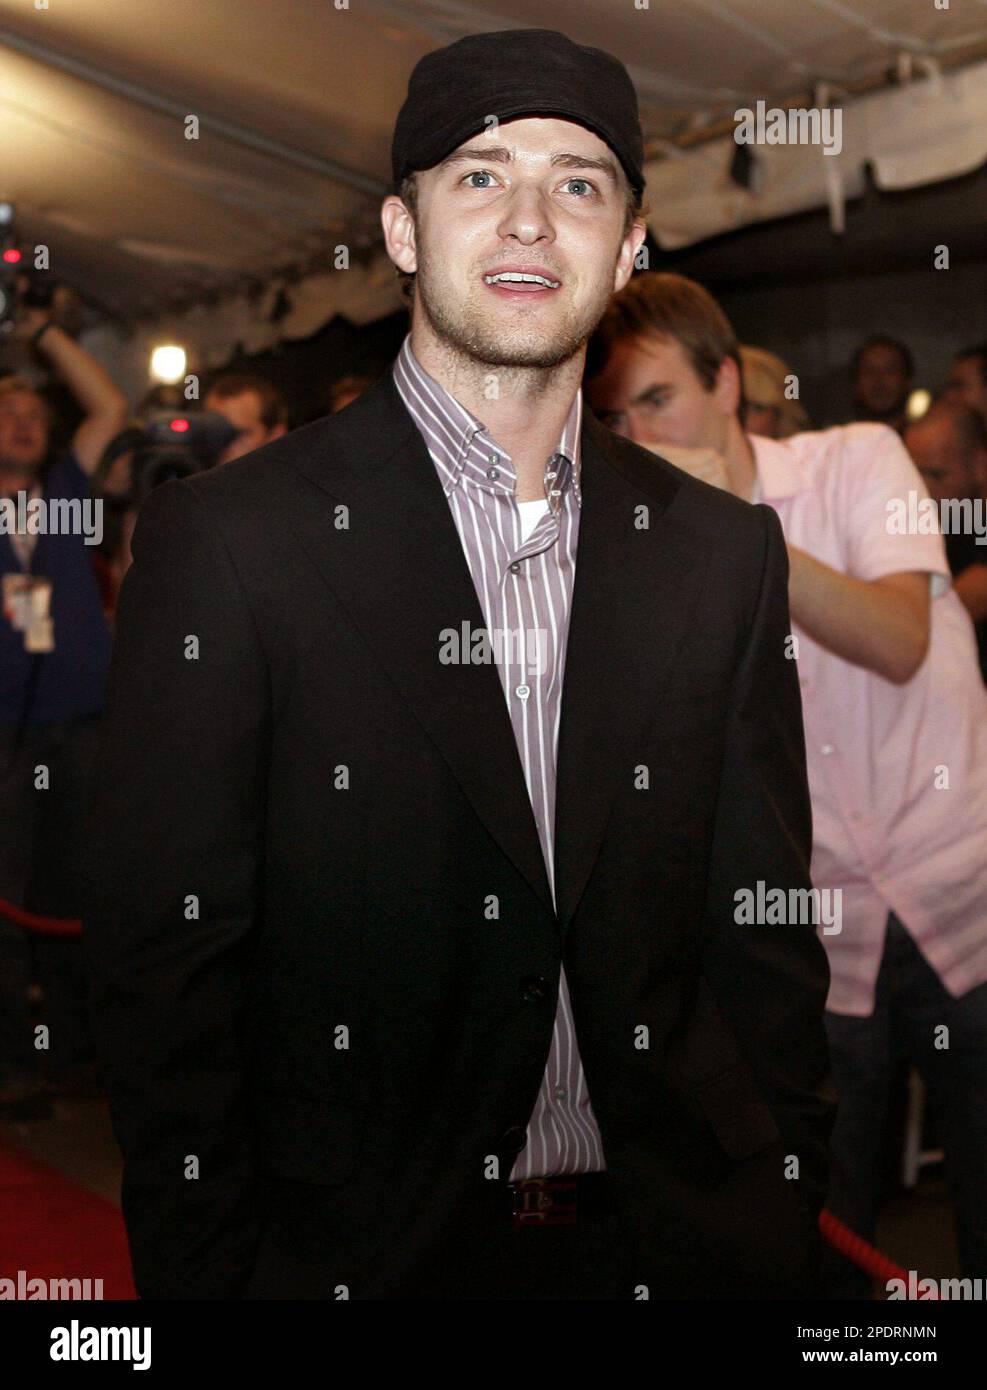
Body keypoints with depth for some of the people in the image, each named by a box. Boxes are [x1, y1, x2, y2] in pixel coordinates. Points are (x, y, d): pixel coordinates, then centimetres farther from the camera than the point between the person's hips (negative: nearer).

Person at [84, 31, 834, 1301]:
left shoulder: (723, 552, 2)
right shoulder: (226, 542, -10)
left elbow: (767, 942, 5)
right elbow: (163, 969, -9)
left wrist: (782, 1235, 3)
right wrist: (207, 1272, -10)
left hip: (676, 1244, 4)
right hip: (359, 1251, -3)